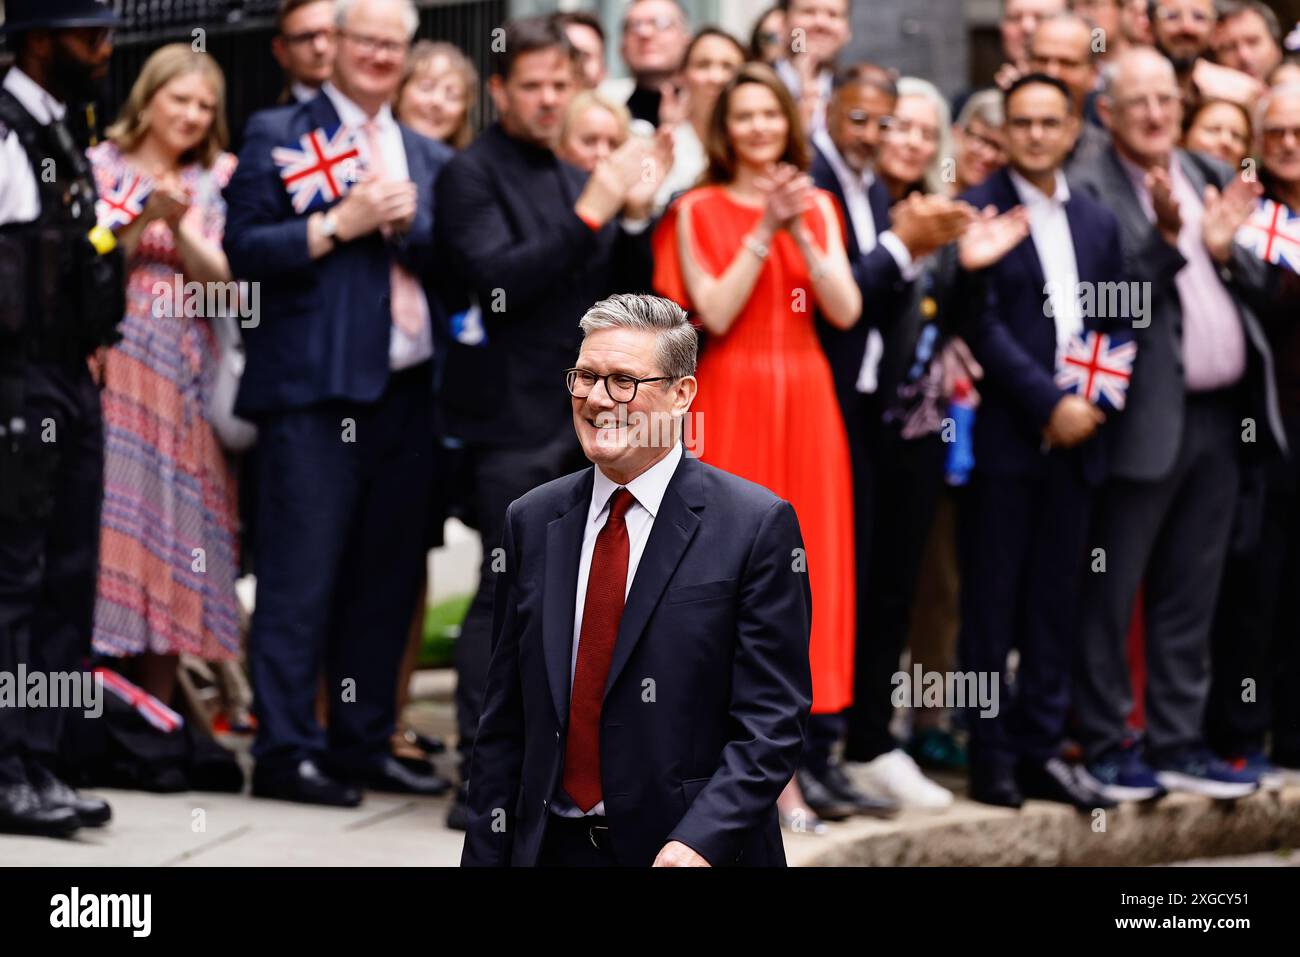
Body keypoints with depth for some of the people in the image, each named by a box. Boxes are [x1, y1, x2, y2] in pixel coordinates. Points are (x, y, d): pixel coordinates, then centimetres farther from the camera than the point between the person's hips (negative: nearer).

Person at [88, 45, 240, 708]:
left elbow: (221, 278, 3)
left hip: (185, 374, 3)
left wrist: (181, 225, -12)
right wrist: (145, 217, -15)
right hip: (114, 368, -3)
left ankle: (156, 717, 3)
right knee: (111, 519, -10)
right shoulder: (100, 167, 5)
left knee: (173, 531, 0)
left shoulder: (215, 181, 12)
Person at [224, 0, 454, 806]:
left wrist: (406, 223, -7)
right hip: (314, 387, -5)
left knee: (387, 581, 8)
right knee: (302, 580, -6)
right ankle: (286, 750, -3)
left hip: (407, 393, 5)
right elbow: (244, 251, -5)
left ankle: (363, 743, 15)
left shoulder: (430, 158, 18)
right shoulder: (277, 135, 4)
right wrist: (339, 225, -12)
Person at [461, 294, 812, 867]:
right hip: (551, 847, 4)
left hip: (696, 849, -4)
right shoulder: (532, 521, 7)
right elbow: (505, 719, 7)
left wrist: (700, 842, -23)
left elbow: (772, 719, -12)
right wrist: (485, 857, 0)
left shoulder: (757, 526, -7)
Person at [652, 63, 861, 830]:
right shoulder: (697, 212, 0)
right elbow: (715, 314, -11)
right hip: (730, 406, -3)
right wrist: (763, 231, -15)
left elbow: (846, 311, -2)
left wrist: (800, 232, -12)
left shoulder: (819, 208, 10)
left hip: (805, 406, 3)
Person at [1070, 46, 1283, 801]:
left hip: (1222, 415, 6)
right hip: (1146, 419, -6)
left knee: (1191, 595, 12)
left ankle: (1177, 743, 19)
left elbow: (1259, 287, 12)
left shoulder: (1211, 178, 13)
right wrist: (1164, 237, -26)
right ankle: (1106, 746, 9)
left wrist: (1226, 249, -7)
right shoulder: (1092, 193, -8)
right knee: (1111, 594, 0)